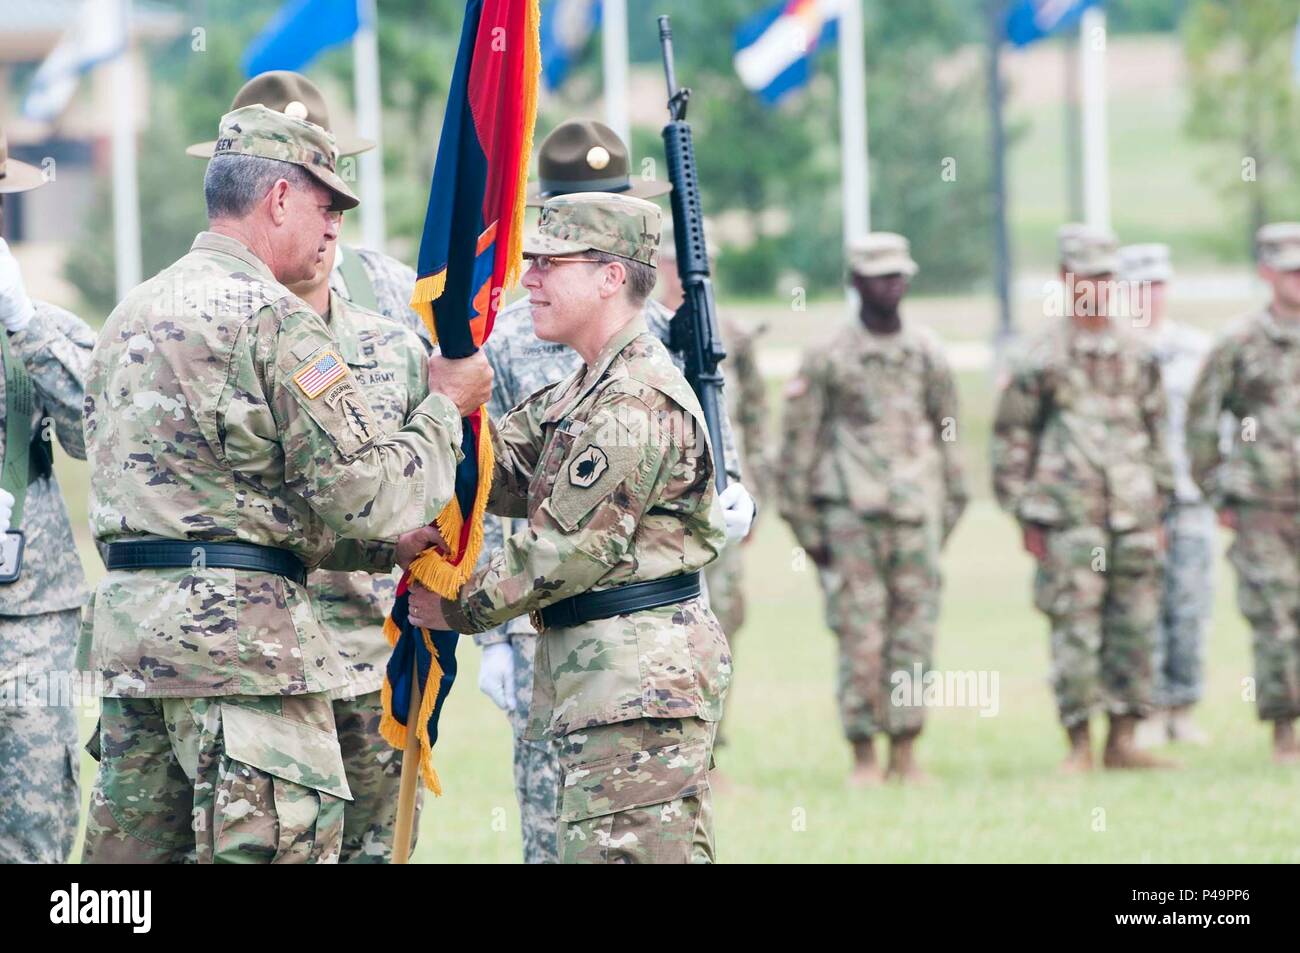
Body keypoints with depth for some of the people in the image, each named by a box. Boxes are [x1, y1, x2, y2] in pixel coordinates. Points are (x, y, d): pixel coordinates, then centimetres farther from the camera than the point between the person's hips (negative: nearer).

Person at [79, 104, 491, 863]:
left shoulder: (132, 316, 17)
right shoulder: (274, 320, -11)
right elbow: (369, 492, -12)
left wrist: (389, 543, 21)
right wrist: (445, 406, 5)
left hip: (128, 625, 9)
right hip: (239, 626, -9)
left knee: (134, 847, 9)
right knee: (278, 846, -7)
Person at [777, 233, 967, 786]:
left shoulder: (928, 356, 11)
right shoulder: (828, 360, 0)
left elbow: (947, 435, 18)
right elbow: (798, 445, 1)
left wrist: (950, 507, 14)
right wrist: (805, 526, -2)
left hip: (917, 515, 3)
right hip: (851, 515, -3)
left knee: (915, 636, 1)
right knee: (860, 638, -5)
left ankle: (905, 754, 7)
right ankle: (863, 756, 2)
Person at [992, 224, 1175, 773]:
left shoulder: (1137, 355, 13)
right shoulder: (1042, 357, -1)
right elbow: (1011, 436, 0)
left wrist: (1160, 509, 15)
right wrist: (1025, 516, -4)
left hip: (1134, 515, 5)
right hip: (1069, 516, -5)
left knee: (1135, 626, 4)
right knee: (1075, 630, -6)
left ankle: (1123, 741, 10)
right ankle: (1079, 745, -2)